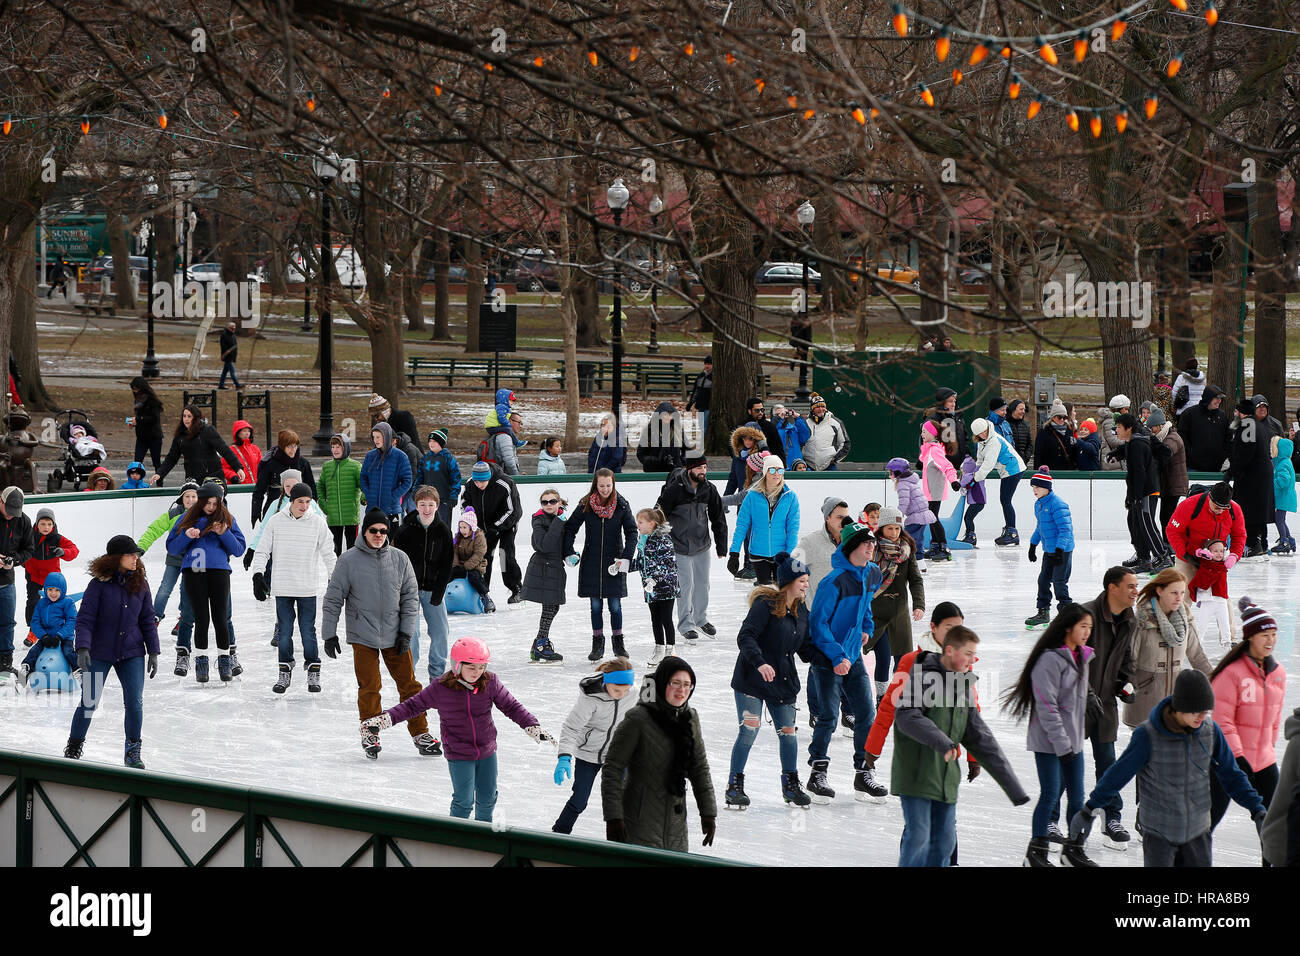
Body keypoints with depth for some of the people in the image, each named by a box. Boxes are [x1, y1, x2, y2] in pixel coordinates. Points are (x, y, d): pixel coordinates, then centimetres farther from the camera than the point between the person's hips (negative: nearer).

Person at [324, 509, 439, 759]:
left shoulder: (399, 558, 1)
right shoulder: (348, 560, -6)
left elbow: (411, 596, 6)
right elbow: (333, 599, 0)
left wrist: (406, 632, 0)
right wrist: (329, 634, -2)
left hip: (394, 635, 2)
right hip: (363, 635, -2)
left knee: (409, 684, 5)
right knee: (369, 688, -2)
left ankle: (420, 733, 15)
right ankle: (369, 734, 16)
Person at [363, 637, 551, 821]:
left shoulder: (490, 683, -8)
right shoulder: (440, 689, -15)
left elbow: (512, 706, 2)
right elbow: (413, 706, -6)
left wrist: (533, 727, -7)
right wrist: (384, 718, -15)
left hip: (487, 751, 3)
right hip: (459, 756, -3)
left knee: (487, 798, 13)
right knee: (464, 801, -4)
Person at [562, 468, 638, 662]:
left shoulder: (621, 505, -5)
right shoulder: (586, 505, -4)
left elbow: (632, 531, -3)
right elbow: (570, 528, 4)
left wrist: (626, 557, -12)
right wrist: (569, 553, -5)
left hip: (614, 561, -1)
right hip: (591, 562, 1)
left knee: (615, 605, 1)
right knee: (595, 605, 5)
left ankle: (618, 641, 14)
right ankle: (597, 643, 14)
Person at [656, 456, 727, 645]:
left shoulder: (709, 490, -1)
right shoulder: (674, 489, -16)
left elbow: (718, 519, 8)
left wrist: (721, 547, 9)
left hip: (702, 546, 5)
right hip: (680, 547, -5)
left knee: (702, 584, 13)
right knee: (685, 585, -4)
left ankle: (701, 619, 31)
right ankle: (685, 625, 9)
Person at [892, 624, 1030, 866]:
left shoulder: (964, 687, 14)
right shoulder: (923, 677, -8)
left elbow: (981, 739, 15)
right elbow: (906, 716, -24)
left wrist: (1014, 788, 12)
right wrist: (942, 742, -37)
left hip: (946, 780, 7)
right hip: (916, 775, -7)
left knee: (944, 842, 8)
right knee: (918, 837, -9)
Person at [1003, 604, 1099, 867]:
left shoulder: (1081, 657, 10)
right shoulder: (1050, 659, -18)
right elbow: (1047, 706, -20)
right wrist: (1061, 744, -20)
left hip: (1073, 740, 8)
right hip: (1049, 741, -8)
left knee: (1076, 796, 9)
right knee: (1050, 794, -4)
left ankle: (1074, 850, 21)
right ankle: (1036, 852, 7)